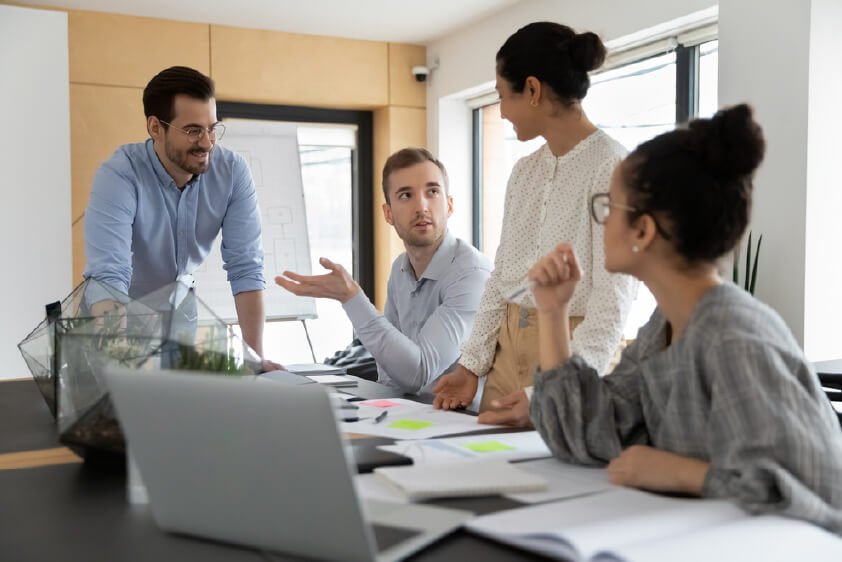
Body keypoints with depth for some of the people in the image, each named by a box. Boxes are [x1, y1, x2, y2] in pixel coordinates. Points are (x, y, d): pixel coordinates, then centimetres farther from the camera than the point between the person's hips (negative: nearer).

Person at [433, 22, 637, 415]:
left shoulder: (613, 167, -13)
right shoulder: (524, 171, 9)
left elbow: (613, 299, -19)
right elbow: (501, 277, 11)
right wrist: (471, 365, 5)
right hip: (508, 349, 7)